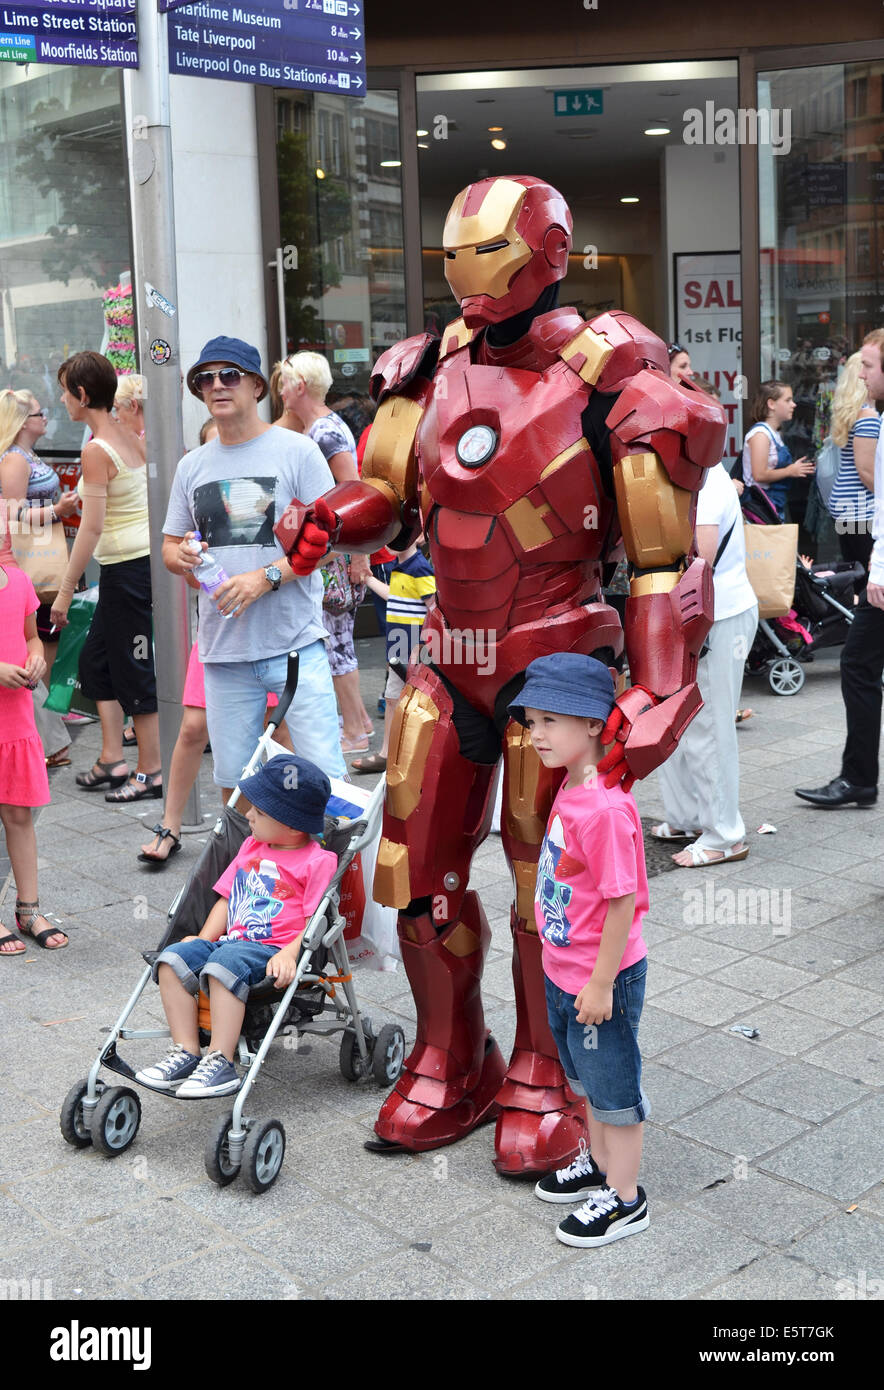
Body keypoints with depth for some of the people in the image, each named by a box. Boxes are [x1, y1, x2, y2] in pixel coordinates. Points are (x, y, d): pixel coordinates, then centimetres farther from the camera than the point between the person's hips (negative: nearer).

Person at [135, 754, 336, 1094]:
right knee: (172, 958, -17)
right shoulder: (252, 846, 22)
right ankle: (186, 1052, -16)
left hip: (272, 950, -8)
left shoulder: (317, 861, -3)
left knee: (224, 964, -36)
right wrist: (204, 939, 9)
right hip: (231, 940, 8)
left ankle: (221, 1063, -34)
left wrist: (289, 954, -25)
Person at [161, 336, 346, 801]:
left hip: (295, 642, -4)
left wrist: (266, 577, -17)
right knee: (233, 780, 10)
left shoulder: (297, 451, 0)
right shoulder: (192, 465, 13)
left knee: (323, 775, -7)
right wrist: (181, 558, -5)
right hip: (223, 648, 4)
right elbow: (170, 545, 20)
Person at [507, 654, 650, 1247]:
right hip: (564, 970, 9)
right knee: (585, 1075, 26)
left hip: (602, 976, -9)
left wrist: (601, 983, -21)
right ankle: (598, 1162, 46)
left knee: (613, 1084, 9)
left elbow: (623, 900, -27)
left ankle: (625, 1199, 26)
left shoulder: (605, 808, -30)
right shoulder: (569, 787, 0)